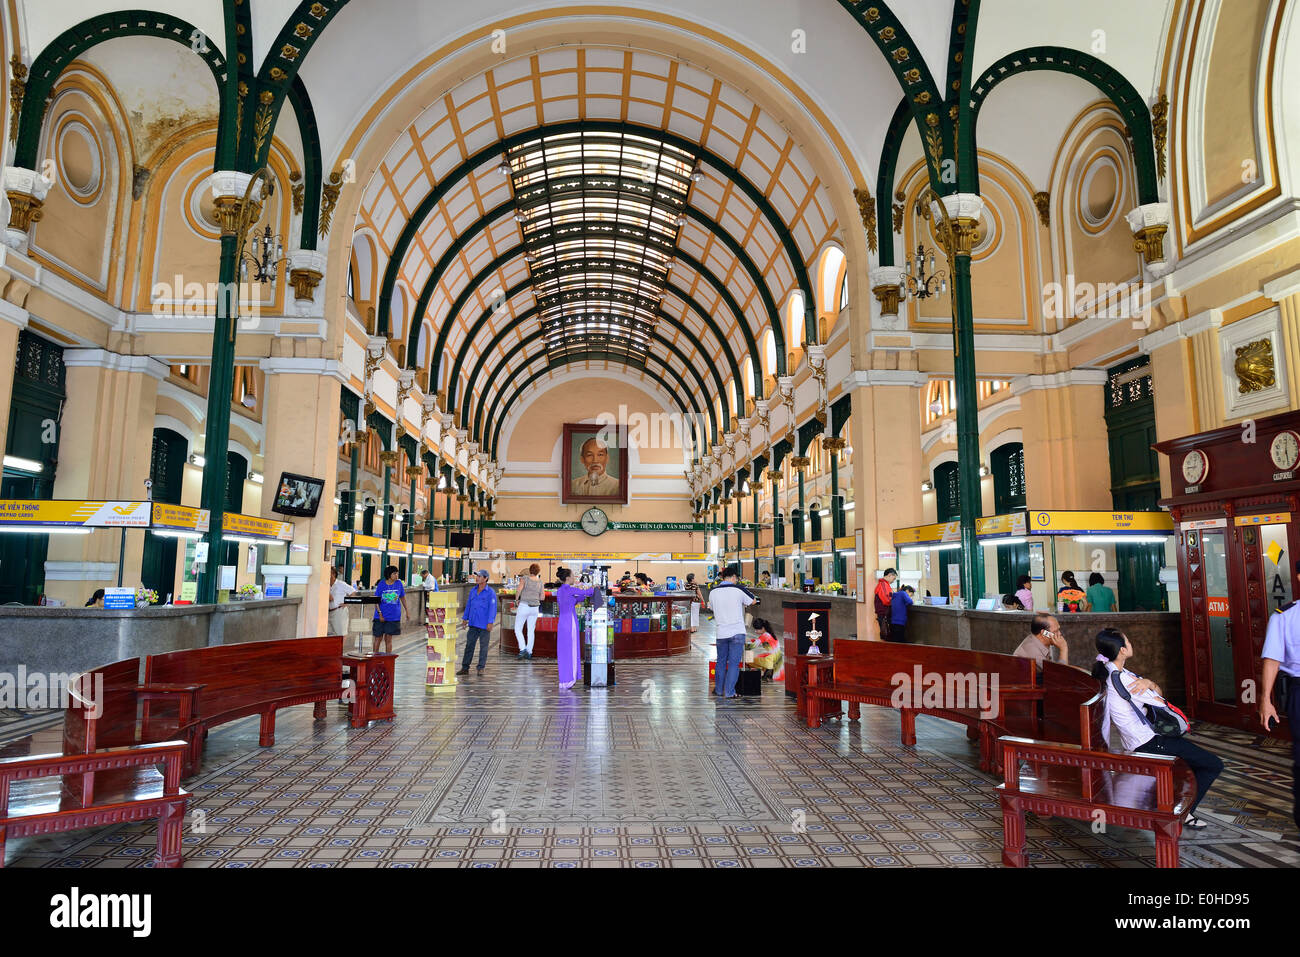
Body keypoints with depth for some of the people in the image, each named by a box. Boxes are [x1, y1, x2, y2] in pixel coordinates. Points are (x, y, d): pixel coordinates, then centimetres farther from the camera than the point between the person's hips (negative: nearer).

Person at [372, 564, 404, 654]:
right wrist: (380, 613, -11)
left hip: (393, 616, 1)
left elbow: (402, 597, 12)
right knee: (378, 638, 7)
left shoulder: (398, 583, 0)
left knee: (388, 638, 4)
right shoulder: (381, 584, -5)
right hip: (381, 616, -1)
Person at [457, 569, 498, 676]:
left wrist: (490, 623, -16)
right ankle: (465, 668, 10)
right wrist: (465, 619, 15)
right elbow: (468, 605, 16)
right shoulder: (473, 591, 9)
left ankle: (481, 668, 12)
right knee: (469, 645, 5)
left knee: (483, 646, 4)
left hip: (484, 625, -5)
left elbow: (493, 608, -11)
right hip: (473, 624, 5)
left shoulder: (490, 593, -9)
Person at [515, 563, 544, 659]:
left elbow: (520, 587, -21)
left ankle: (523, 649, -9)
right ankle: (529, 652, 11)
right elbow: (542, 597, 10)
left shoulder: (524, 578, -5)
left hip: (524, 606, -4)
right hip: (535, 607, 4)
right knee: (531, 630, 12)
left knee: (518, 629, 6)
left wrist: (517, 598, -5)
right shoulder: (540, 582, 6)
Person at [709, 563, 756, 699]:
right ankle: (729, 692, 2)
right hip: (737, 632, -3)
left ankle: (719, 690, 24)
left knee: (721, 661, 17)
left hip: (721, 633, 3)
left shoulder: (713, 592, 1)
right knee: (734, 663, 2)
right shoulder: (739, 589, -8)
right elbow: (753, 601, 8)